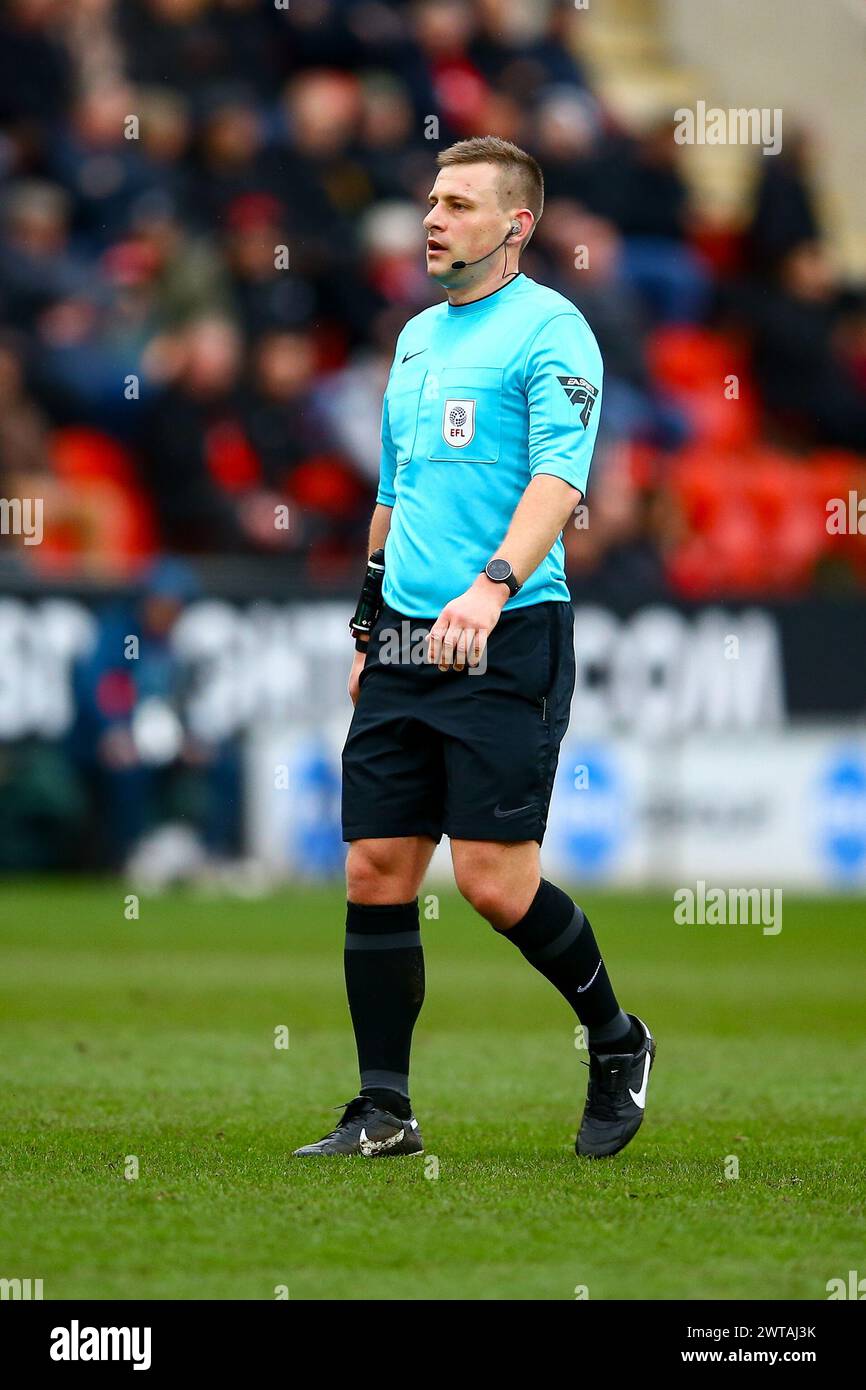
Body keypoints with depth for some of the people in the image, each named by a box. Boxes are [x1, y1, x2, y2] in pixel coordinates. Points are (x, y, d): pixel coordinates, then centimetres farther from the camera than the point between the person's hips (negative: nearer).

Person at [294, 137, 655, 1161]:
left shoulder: (548, 328, -5)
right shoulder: (417, 336, 19)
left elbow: (559, 478, -17)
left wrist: (493, 585, -32)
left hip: (507, 643, -7)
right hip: (406, 647, 7)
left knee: (496, 881, -10)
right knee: (375, 873, 1)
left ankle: (616, 1041, 13)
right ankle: (383, 1112, 6)